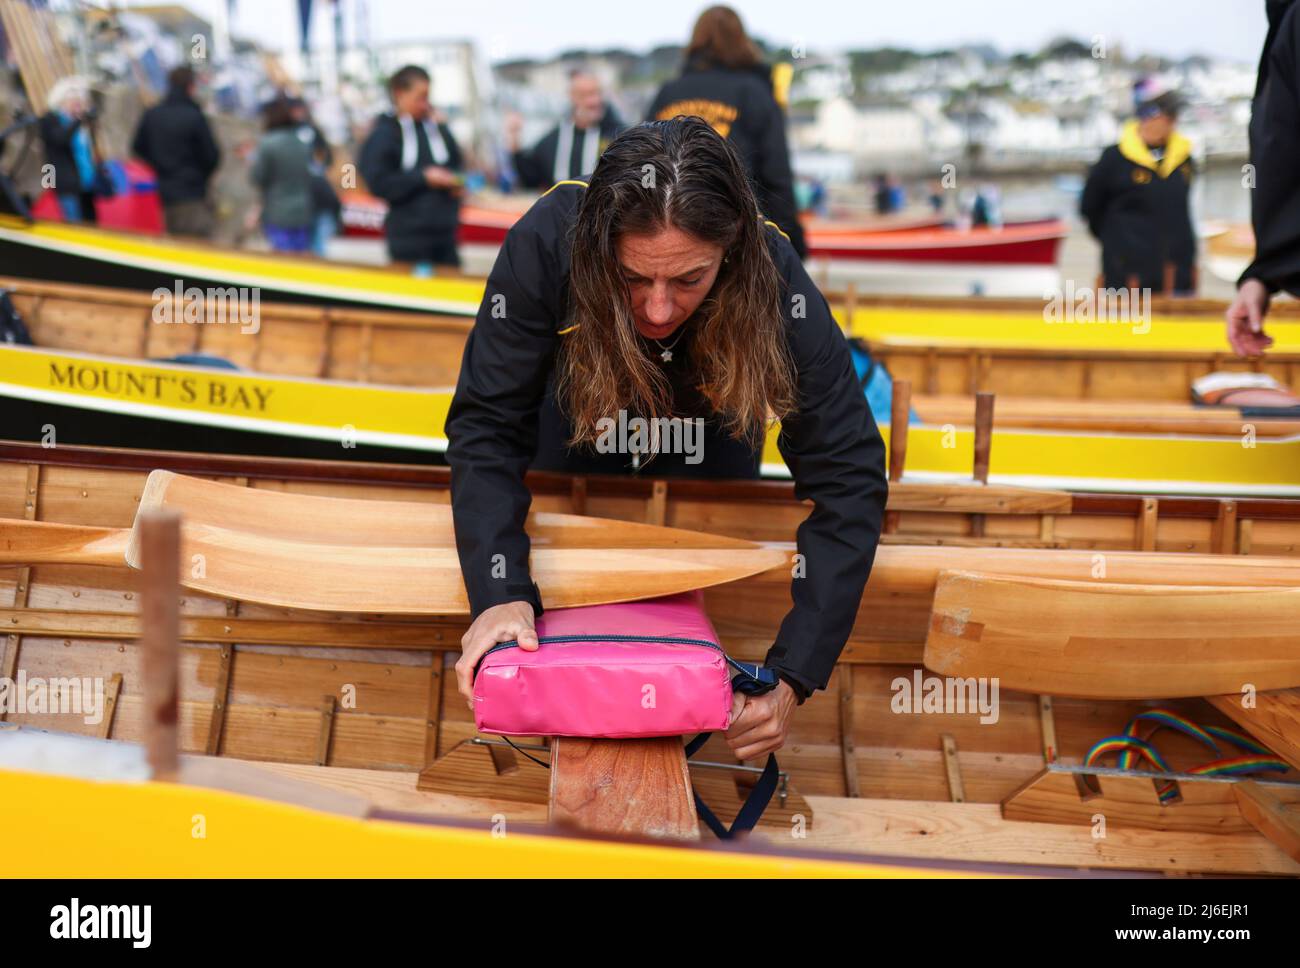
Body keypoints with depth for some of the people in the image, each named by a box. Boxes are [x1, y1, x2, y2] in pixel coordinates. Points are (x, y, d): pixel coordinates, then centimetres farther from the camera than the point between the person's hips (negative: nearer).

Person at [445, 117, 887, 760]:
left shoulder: (775, 283, -41)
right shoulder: (547, 243, -42)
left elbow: (848, 479, -37)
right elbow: (485, 426, -34)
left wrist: (791, 677, -44)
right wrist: (500, 593, -48)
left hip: (709, 399, 0)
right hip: (581, 380, 0)